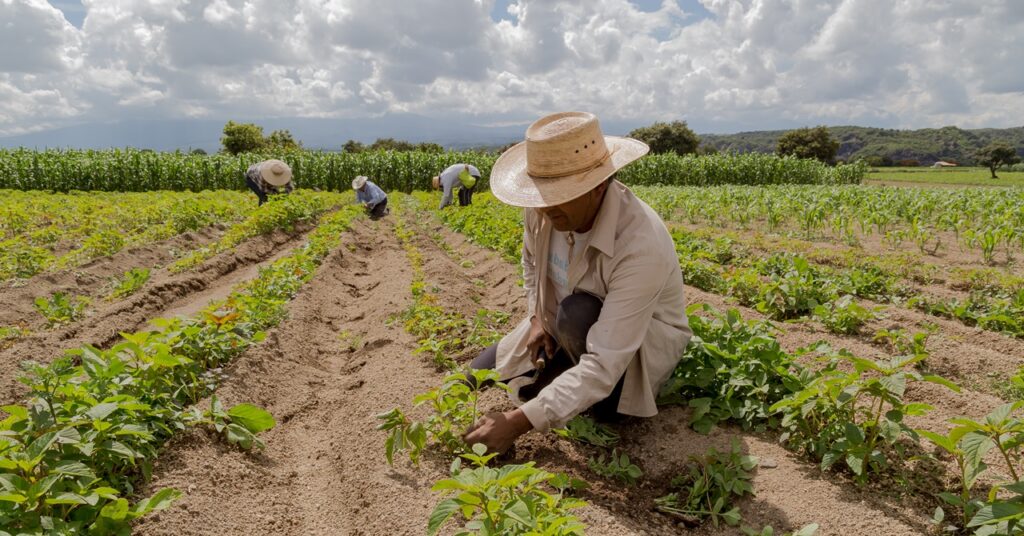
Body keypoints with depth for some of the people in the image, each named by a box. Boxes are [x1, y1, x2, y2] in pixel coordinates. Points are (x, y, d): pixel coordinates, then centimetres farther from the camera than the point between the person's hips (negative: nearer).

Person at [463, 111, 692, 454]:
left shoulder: (641, 246, -39)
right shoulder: (543, 208, -20)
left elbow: (604, 363, -41)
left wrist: (519, 422, -43)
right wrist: (537, 318, -7)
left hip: (643, 340, -5)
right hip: (561, 327, 6)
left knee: (578, 314, -37)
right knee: (480, 374, -1)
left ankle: (600, 392, -6)